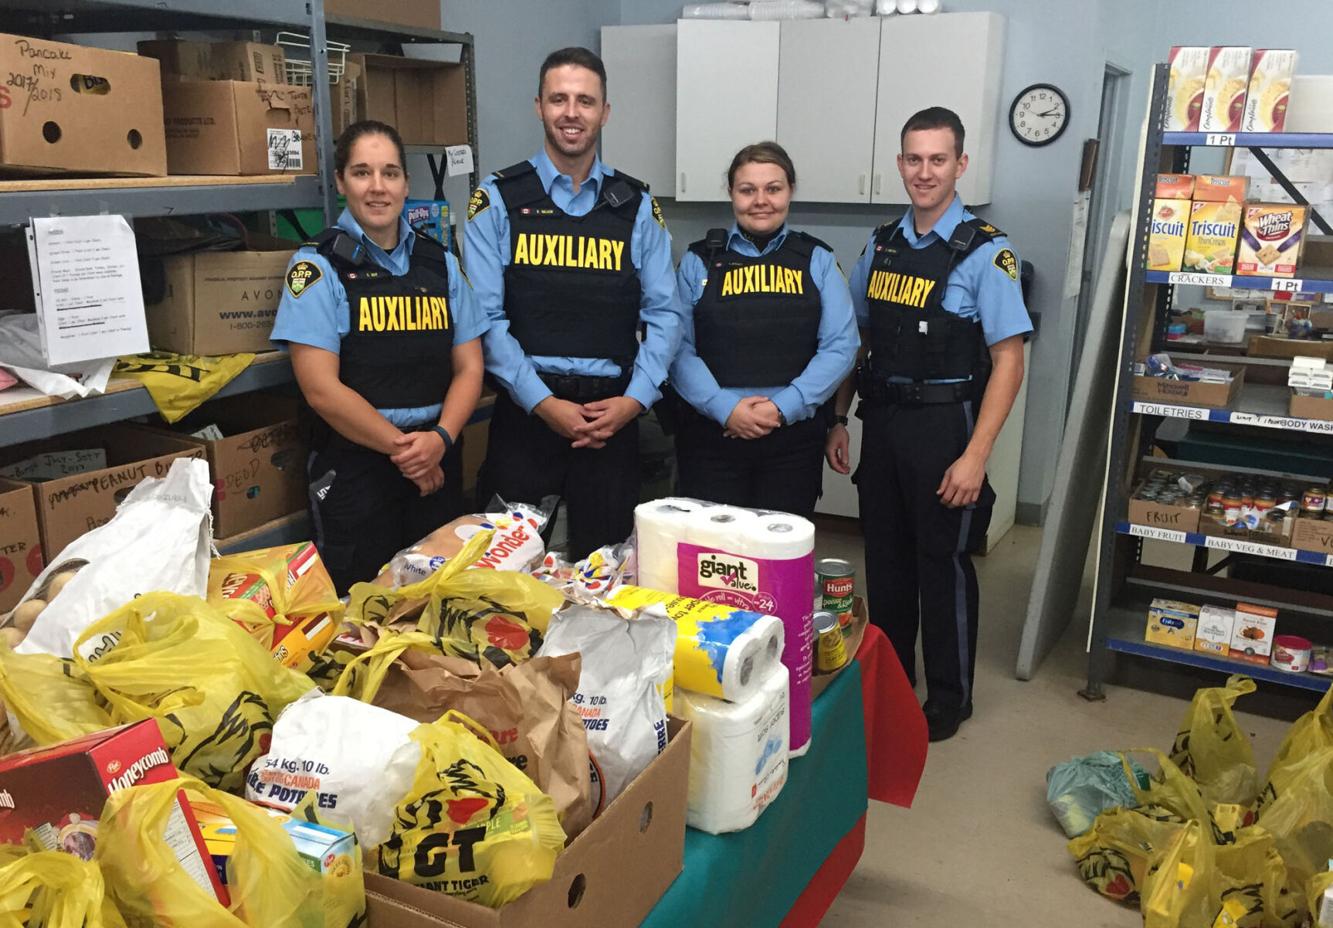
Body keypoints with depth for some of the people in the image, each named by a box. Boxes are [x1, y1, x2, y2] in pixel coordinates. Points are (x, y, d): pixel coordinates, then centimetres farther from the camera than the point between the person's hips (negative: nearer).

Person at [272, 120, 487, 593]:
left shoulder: (439, 262, 9)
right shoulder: (318, 265, -5)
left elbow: (469, 367, 6)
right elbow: (322, 389, -12)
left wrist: (440, 439, -11)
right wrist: (403, 448, -10)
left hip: (437, 464, 4)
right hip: (354, 471, -4)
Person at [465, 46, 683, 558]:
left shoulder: (637, 206, 7)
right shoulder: (498, 200, 0)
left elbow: (663, 314, 4)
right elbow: (485, 317, -6)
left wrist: (634, 400, -9)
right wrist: (544, 404, -13)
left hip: (612, 413, 2)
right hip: (526, 410, -1)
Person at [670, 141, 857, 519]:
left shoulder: (817, 260, 8)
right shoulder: (698, 260, 7)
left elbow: (840, 346, 0)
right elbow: (679, 347, -1)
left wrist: (783, 407, -11)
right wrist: (725, 408, -14)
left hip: (794, 436, 1)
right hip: (710, 433, 0)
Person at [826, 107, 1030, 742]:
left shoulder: (985, 252, -10)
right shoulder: (881, 245, 7)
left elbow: (1008, 360, -13)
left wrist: (975, 456, -19)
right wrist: (837, 420, 8)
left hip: (944, 427, -5)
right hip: (880, 422, 5)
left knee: (943, 564, 6)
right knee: (884, 558, 14)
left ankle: (949, 698, 24)